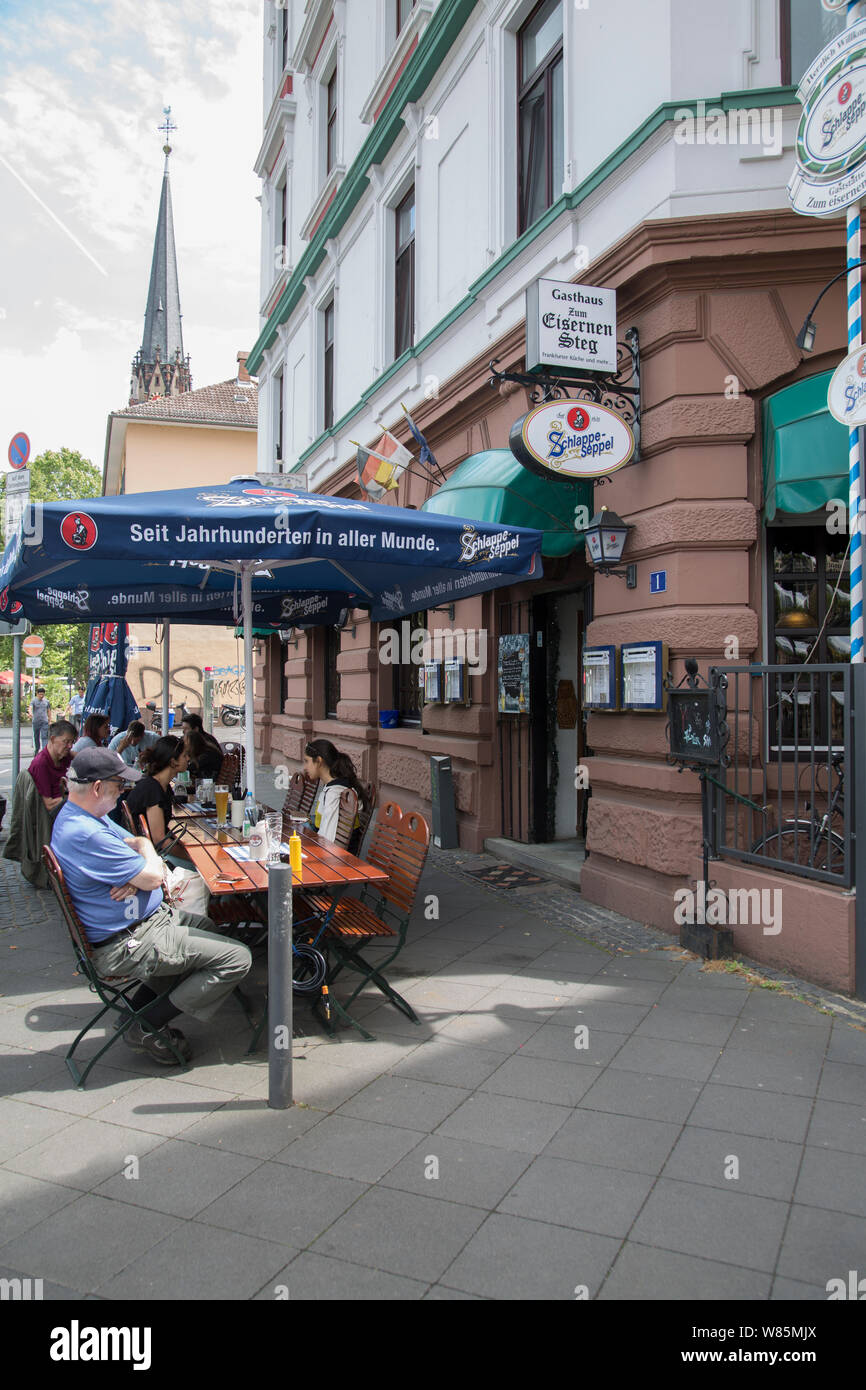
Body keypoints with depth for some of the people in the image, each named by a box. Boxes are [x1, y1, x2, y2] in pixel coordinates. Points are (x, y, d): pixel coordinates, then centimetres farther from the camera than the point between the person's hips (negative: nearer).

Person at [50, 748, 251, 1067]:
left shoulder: (78, 815, 6)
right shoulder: (85, 835, -29)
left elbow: (138, 841, 10)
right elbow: (154, 877, -25)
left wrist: (135, 877, -12)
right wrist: (149, 860, -1)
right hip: (125, 946, -11)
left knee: (206, 927, 33)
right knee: (236, 957, -15)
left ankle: (140, 1006, 28)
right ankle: (146, 1028, -1)